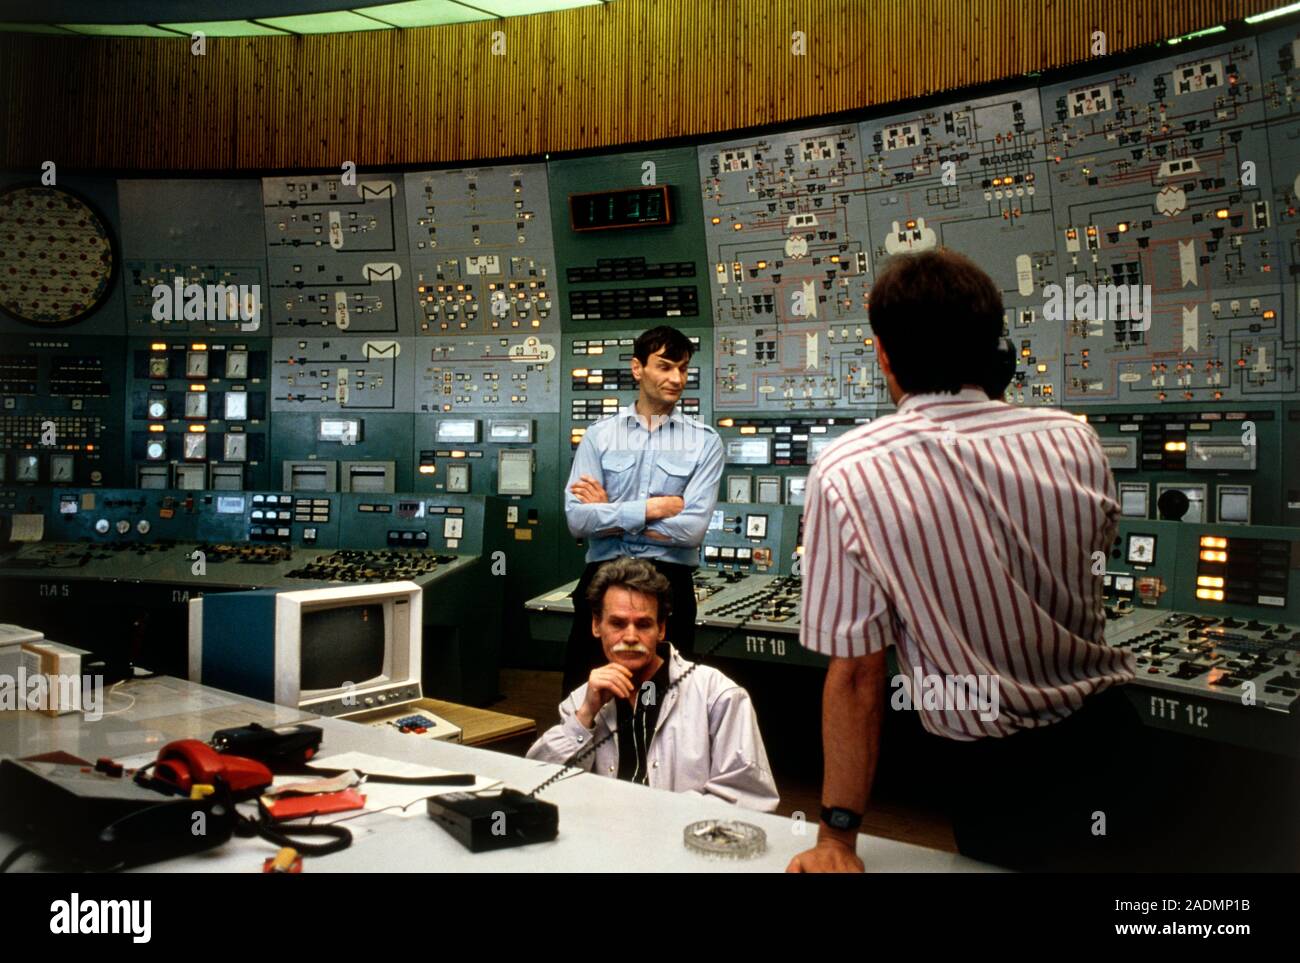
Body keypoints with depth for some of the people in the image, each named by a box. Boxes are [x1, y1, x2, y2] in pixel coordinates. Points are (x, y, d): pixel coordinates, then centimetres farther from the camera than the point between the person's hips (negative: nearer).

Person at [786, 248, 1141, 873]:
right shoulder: (1074, 441, -12)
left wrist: (837, 834, -9)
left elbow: (855, 673, -20)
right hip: (1106, 740, 3)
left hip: (992, 775, -2)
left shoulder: (845, 476, -23)